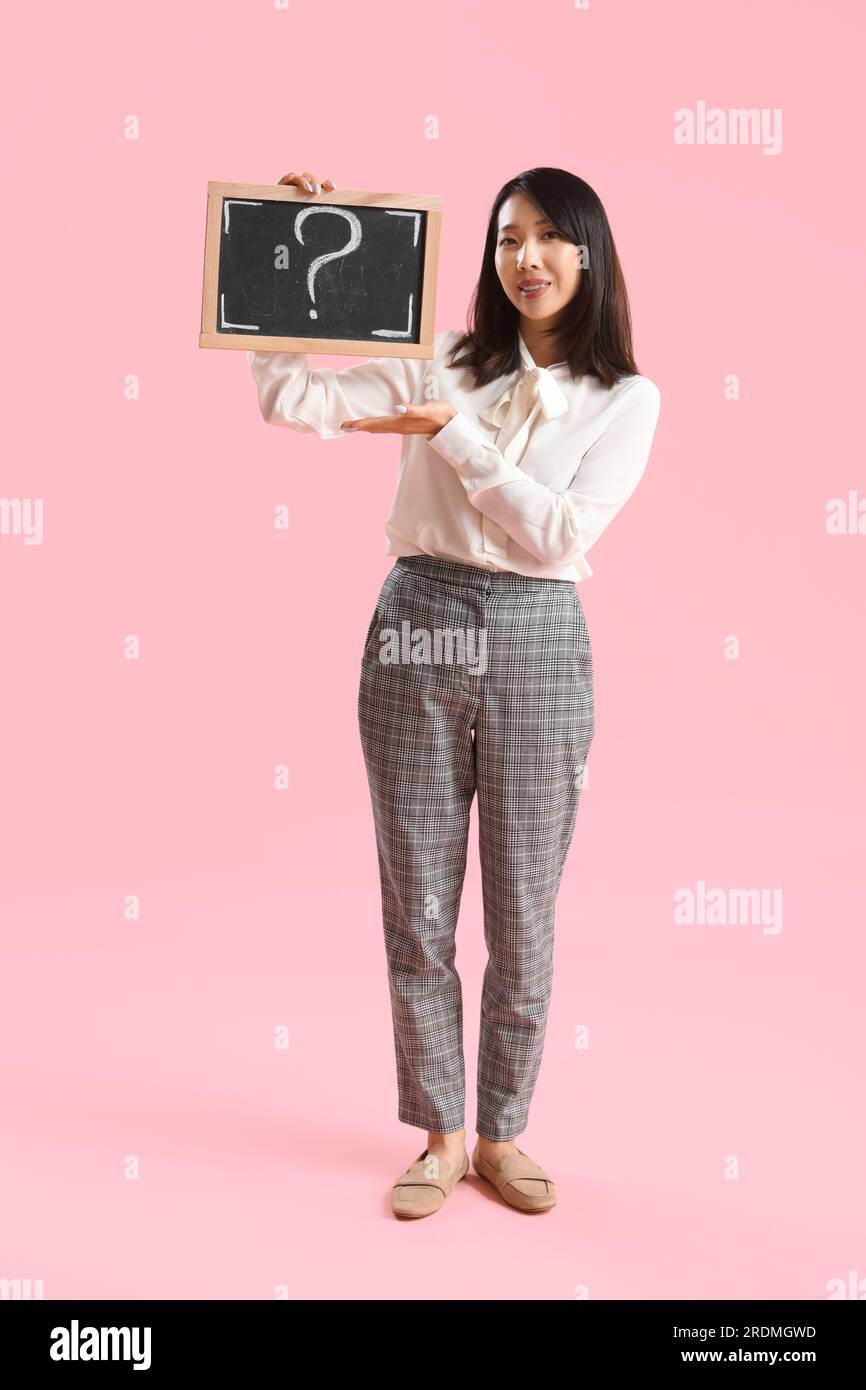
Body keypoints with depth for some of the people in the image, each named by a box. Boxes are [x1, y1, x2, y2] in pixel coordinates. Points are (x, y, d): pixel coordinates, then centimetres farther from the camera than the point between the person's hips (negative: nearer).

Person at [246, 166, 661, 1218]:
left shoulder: (627, 399, 5)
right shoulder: (442, 365, 8)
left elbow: (561, 533, -8)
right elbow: (290, 398, 3)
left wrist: (454, 434, -9)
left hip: (535, 642, -1)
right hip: (418, 630, 1)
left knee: (522, 917, 7)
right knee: (417, 910, 7)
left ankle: (500, 1135, 27)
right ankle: (439, 1136, 25)